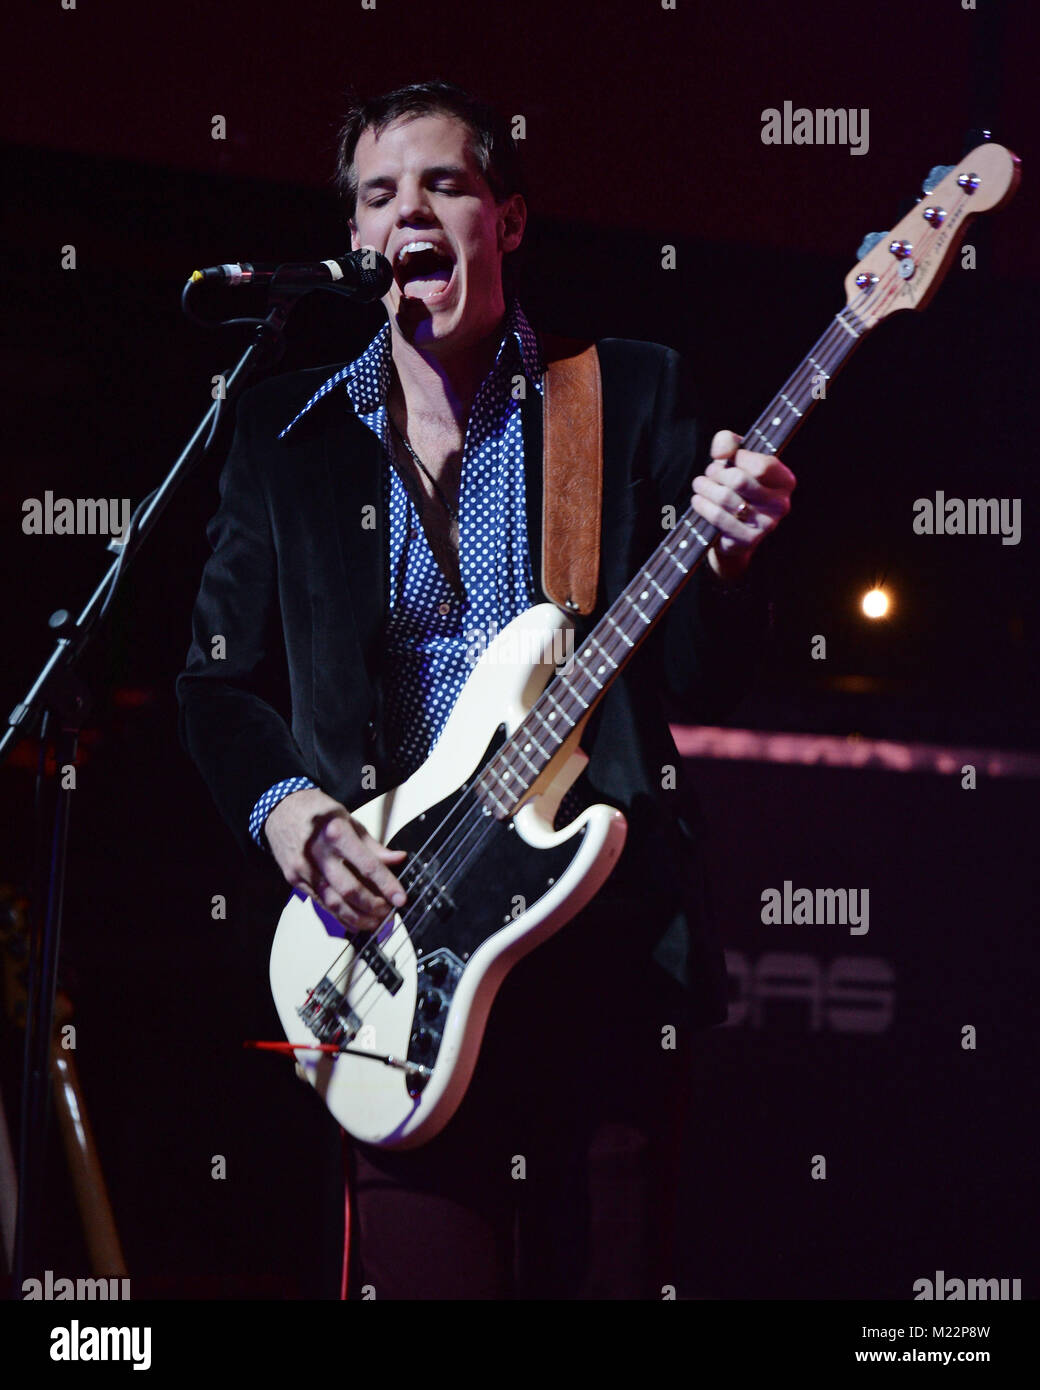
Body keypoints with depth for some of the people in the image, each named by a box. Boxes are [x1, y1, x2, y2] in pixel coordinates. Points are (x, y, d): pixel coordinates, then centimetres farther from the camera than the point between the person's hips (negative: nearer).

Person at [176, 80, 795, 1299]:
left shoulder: (631, 395, 8)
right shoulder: (284, 431, 12)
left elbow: (703, 682, 5)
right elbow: (216, 677, 14)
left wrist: (723, 559, -16)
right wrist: (283, 809, -5)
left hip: (610, 931, 0)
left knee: (609, 1273, 1)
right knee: (424, 1276, -6)